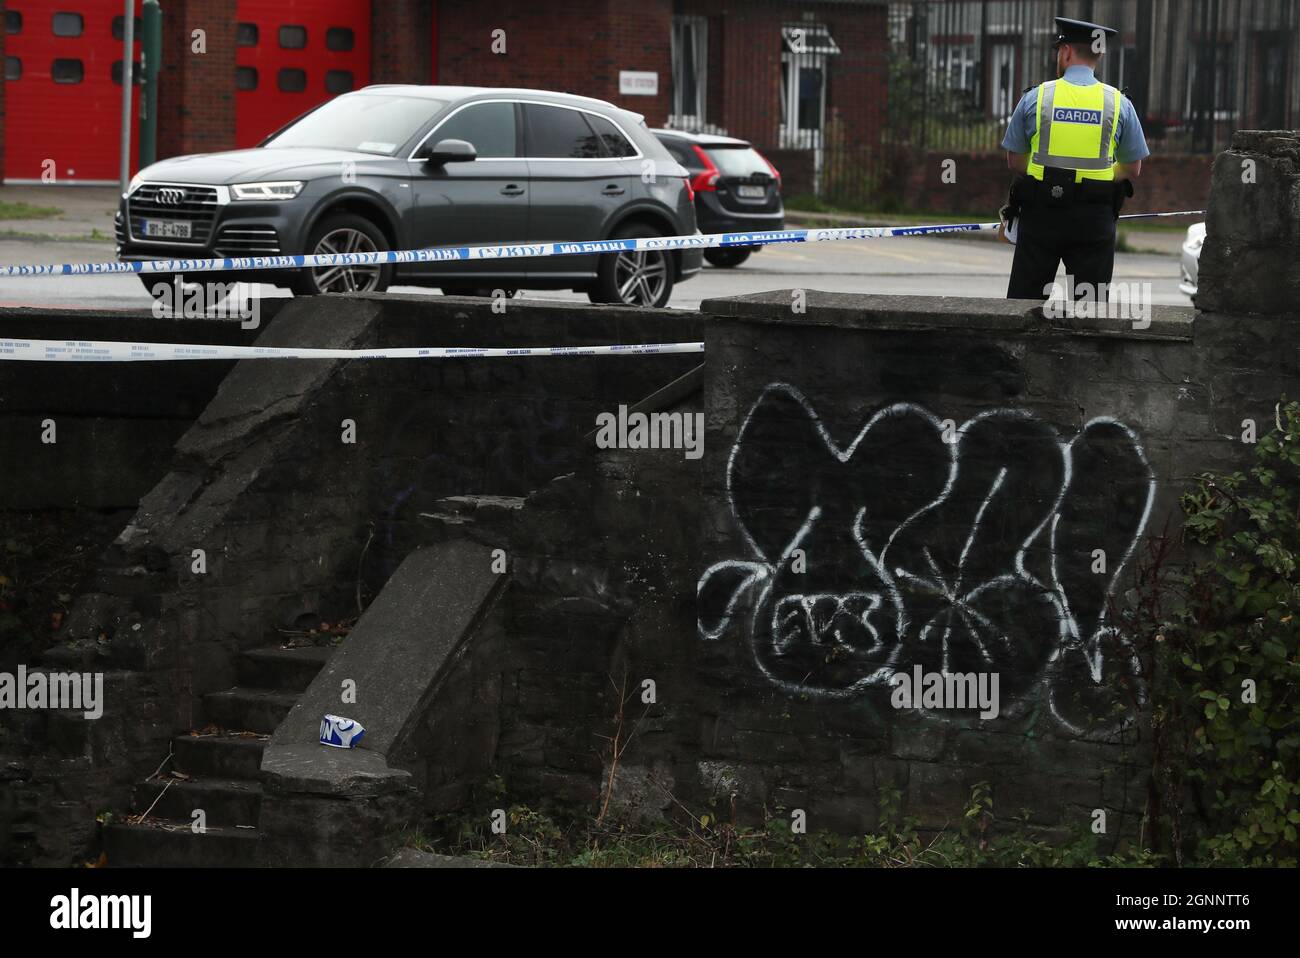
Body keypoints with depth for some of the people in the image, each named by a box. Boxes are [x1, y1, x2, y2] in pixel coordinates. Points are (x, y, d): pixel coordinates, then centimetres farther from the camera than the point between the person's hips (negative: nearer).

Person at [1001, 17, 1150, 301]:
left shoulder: (1036, 97, -1)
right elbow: (1133, 169, 7)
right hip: (1095, 220, 1)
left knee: (1025, 299, 4)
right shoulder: (1119, 103, 2)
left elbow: (1014, 160, 4)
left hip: (1040, 213, -1)